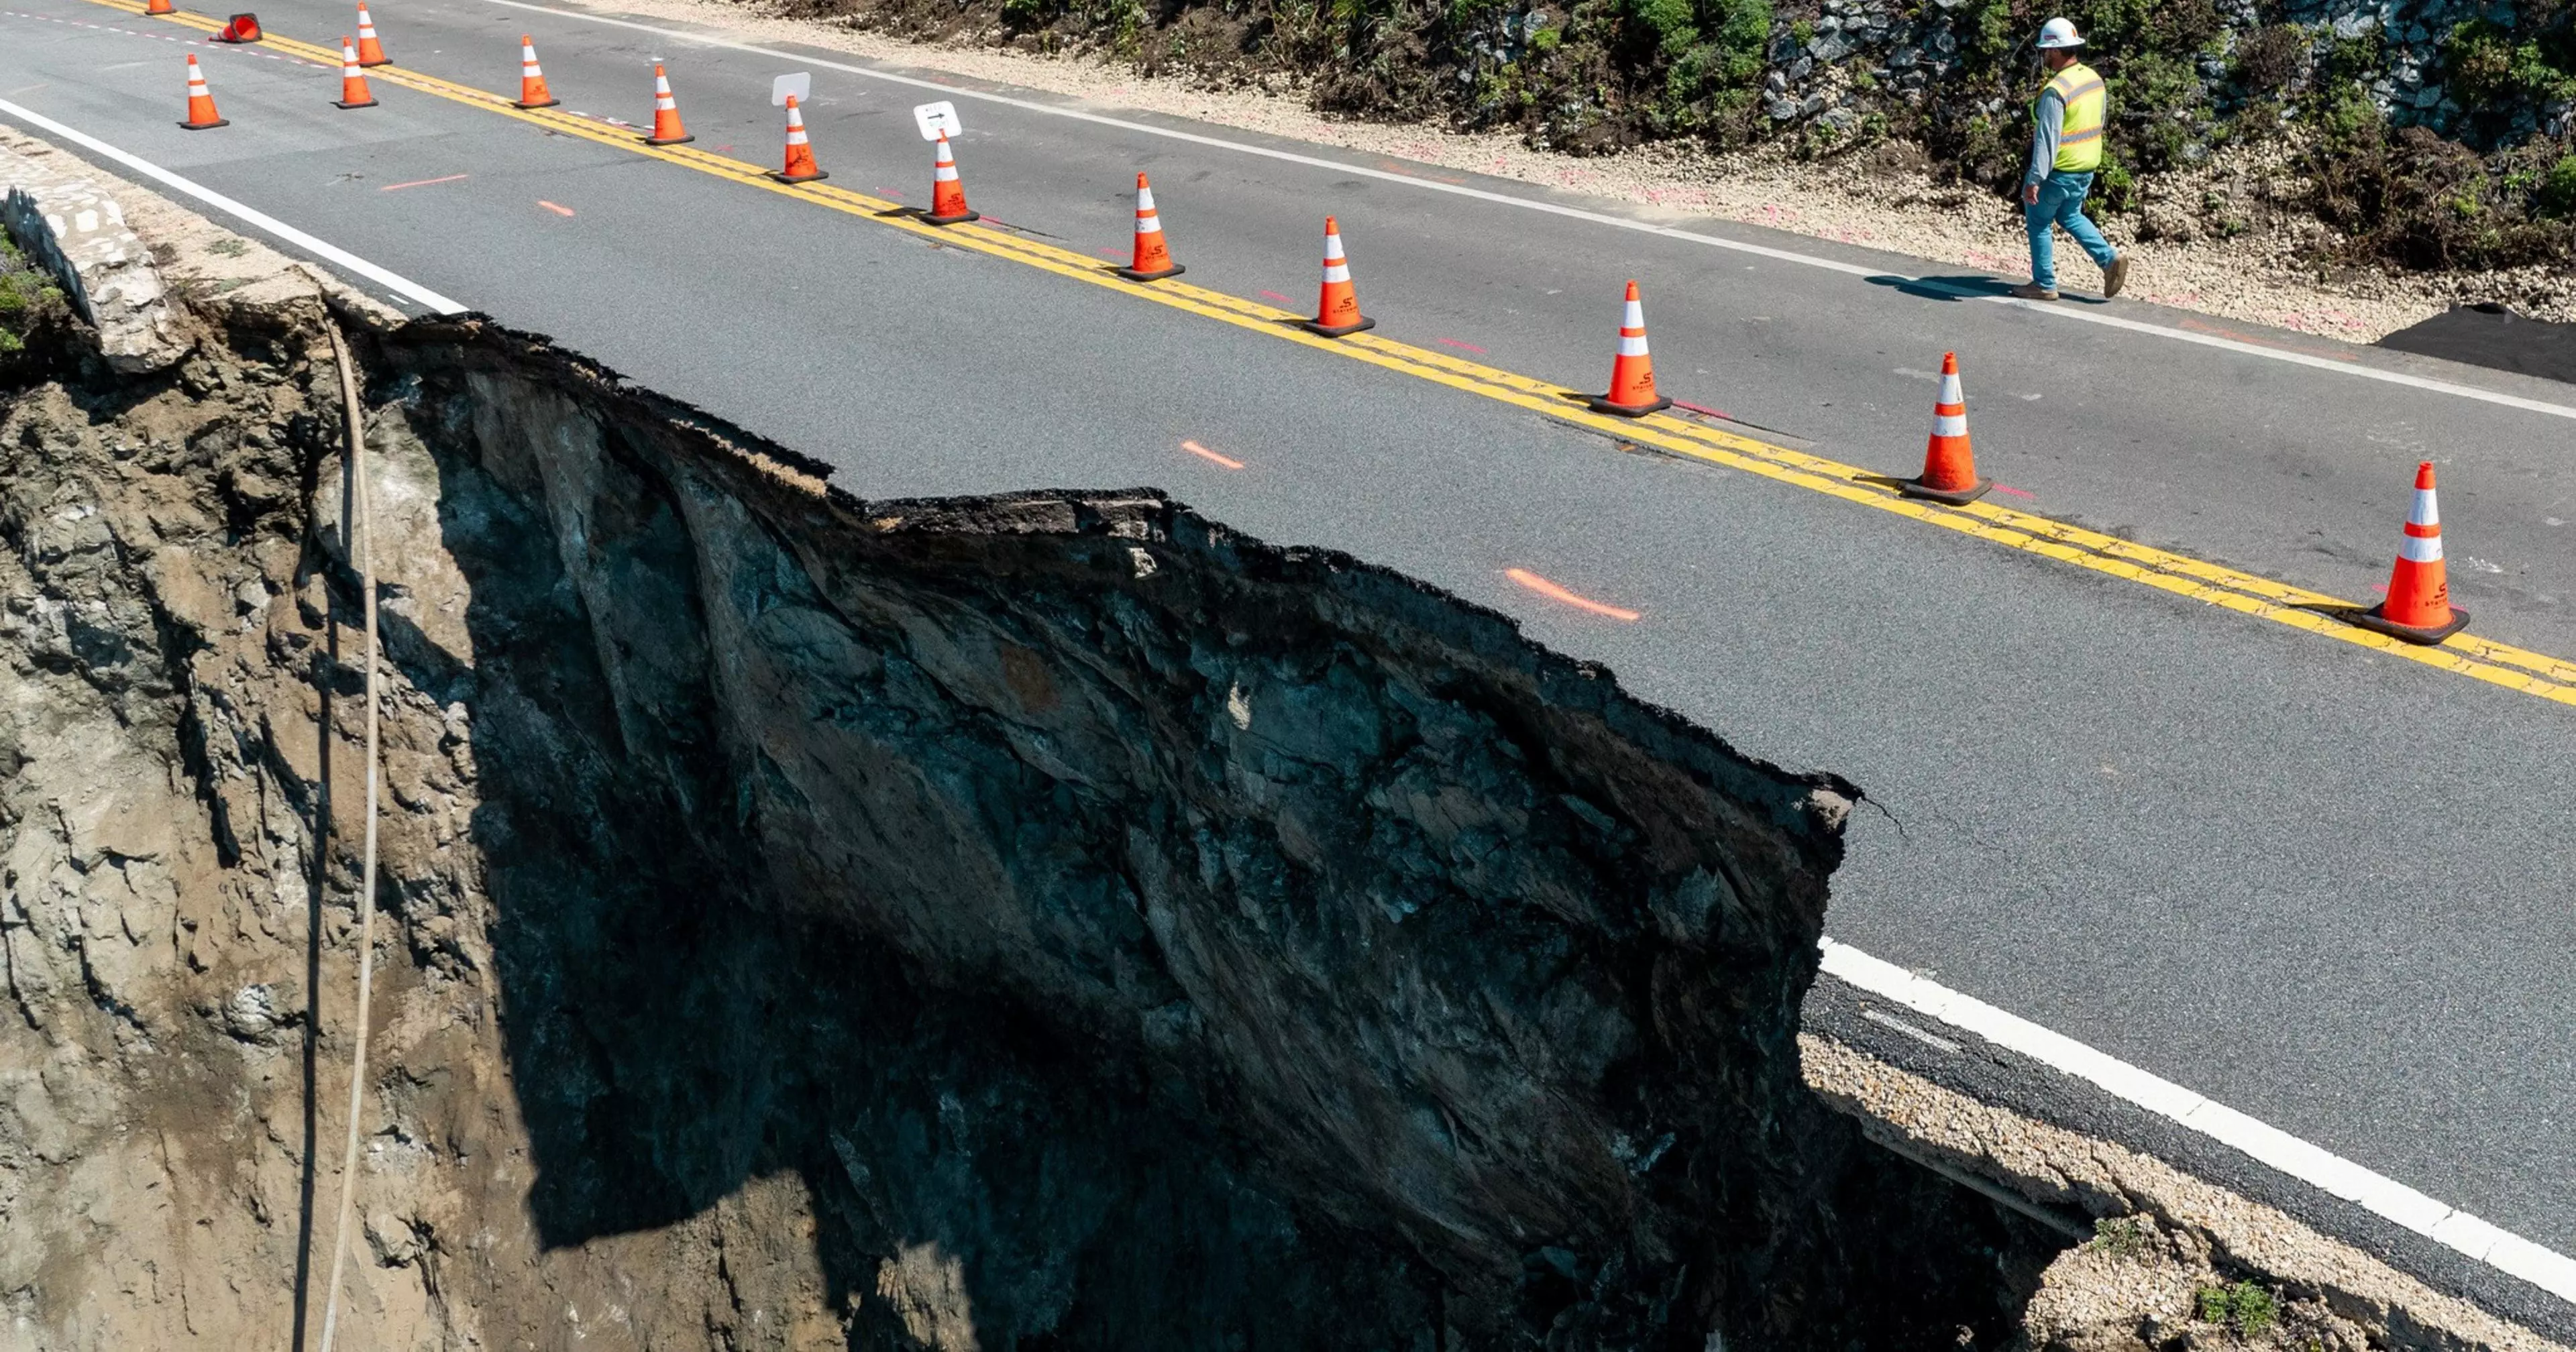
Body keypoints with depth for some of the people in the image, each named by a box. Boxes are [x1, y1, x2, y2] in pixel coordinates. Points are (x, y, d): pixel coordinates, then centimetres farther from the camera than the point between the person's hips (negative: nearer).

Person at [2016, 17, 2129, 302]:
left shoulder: (2056, 90, -24)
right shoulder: (2094, 79, 3)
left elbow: (2047, 138, -27)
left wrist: (2034, 180, -26)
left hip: (2059, 170, -8)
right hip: (2087, 167, 8)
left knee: (2039, 222, 9)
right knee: (2070, 216, 25)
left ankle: (2044, 285, 13)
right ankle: (2110, 259, 11)